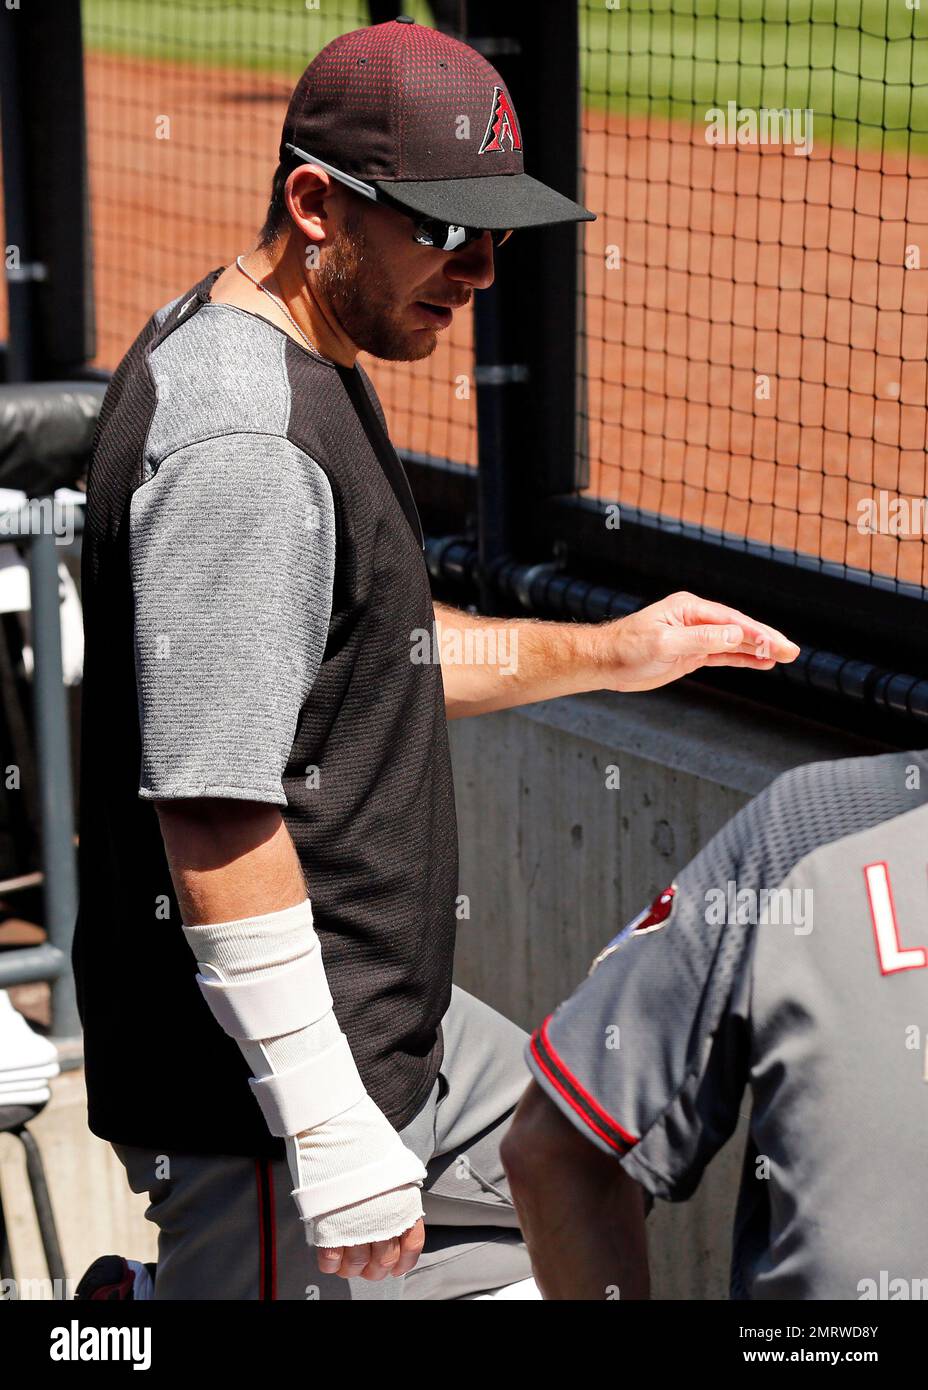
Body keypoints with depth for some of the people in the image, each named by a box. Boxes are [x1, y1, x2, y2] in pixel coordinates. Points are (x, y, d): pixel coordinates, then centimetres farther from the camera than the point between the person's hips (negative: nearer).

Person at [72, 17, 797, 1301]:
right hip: (257, 1094, -10)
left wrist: (603, 653, 18)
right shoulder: (239, 440, -24)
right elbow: (211, 811, -28)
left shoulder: (307, 370, 9)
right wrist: (327, 1128, -28)